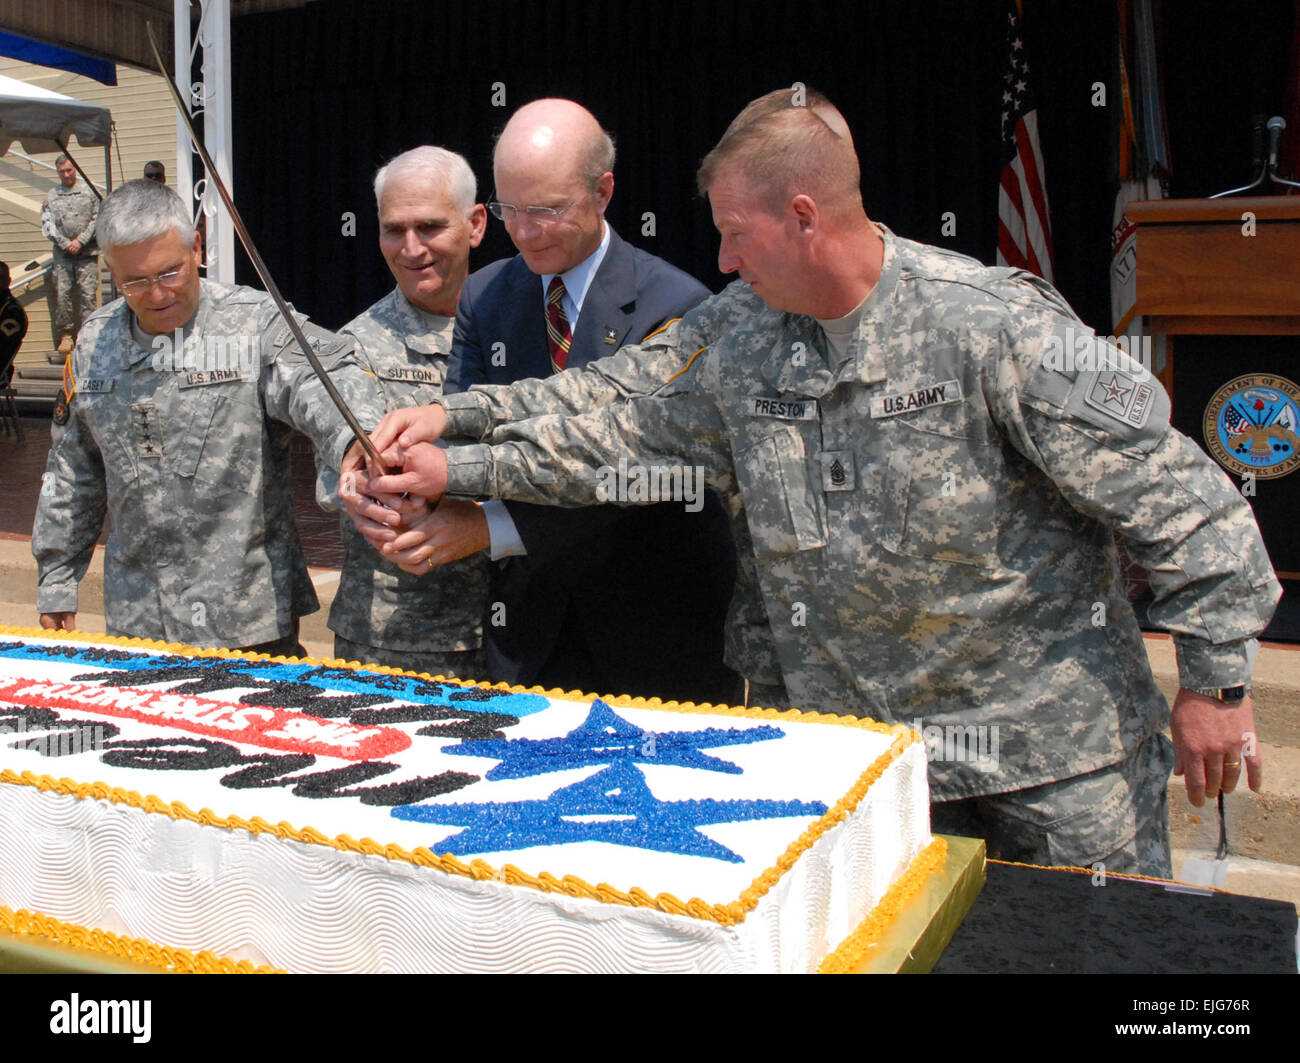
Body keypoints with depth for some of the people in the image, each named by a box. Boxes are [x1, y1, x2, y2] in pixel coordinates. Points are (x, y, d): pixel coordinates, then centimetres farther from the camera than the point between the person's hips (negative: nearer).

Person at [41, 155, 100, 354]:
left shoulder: (89, 192, 7)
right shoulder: (51, 196, 12)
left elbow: (97, 219, 1)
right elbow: (47, 225, 7)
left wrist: (80, 241, -7)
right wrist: (66, 244, -5)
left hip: (87, 253, -2)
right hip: (62, 255, 2)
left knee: (88, 294, -6)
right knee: (62, 294, -2)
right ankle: (65, 334, 5)